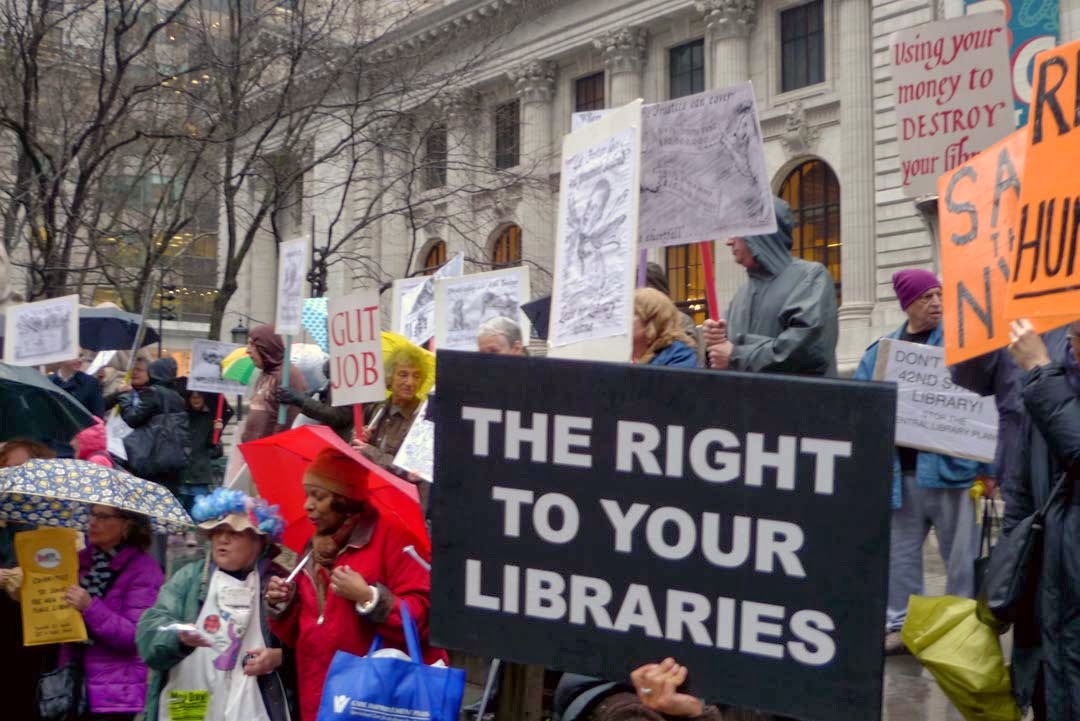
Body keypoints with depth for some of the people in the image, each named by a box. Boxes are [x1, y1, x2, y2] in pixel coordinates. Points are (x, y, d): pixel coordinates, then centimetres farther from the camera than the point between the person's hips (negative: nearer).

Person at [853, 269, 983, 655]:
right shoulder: (881, 349, 10)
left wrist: (987, 467, -11)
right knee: (900, 552, 12)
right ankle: (900, 625, 23)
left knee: (960, 554, 3)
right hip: (899, 469, 4)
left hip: (949, 465, -4)